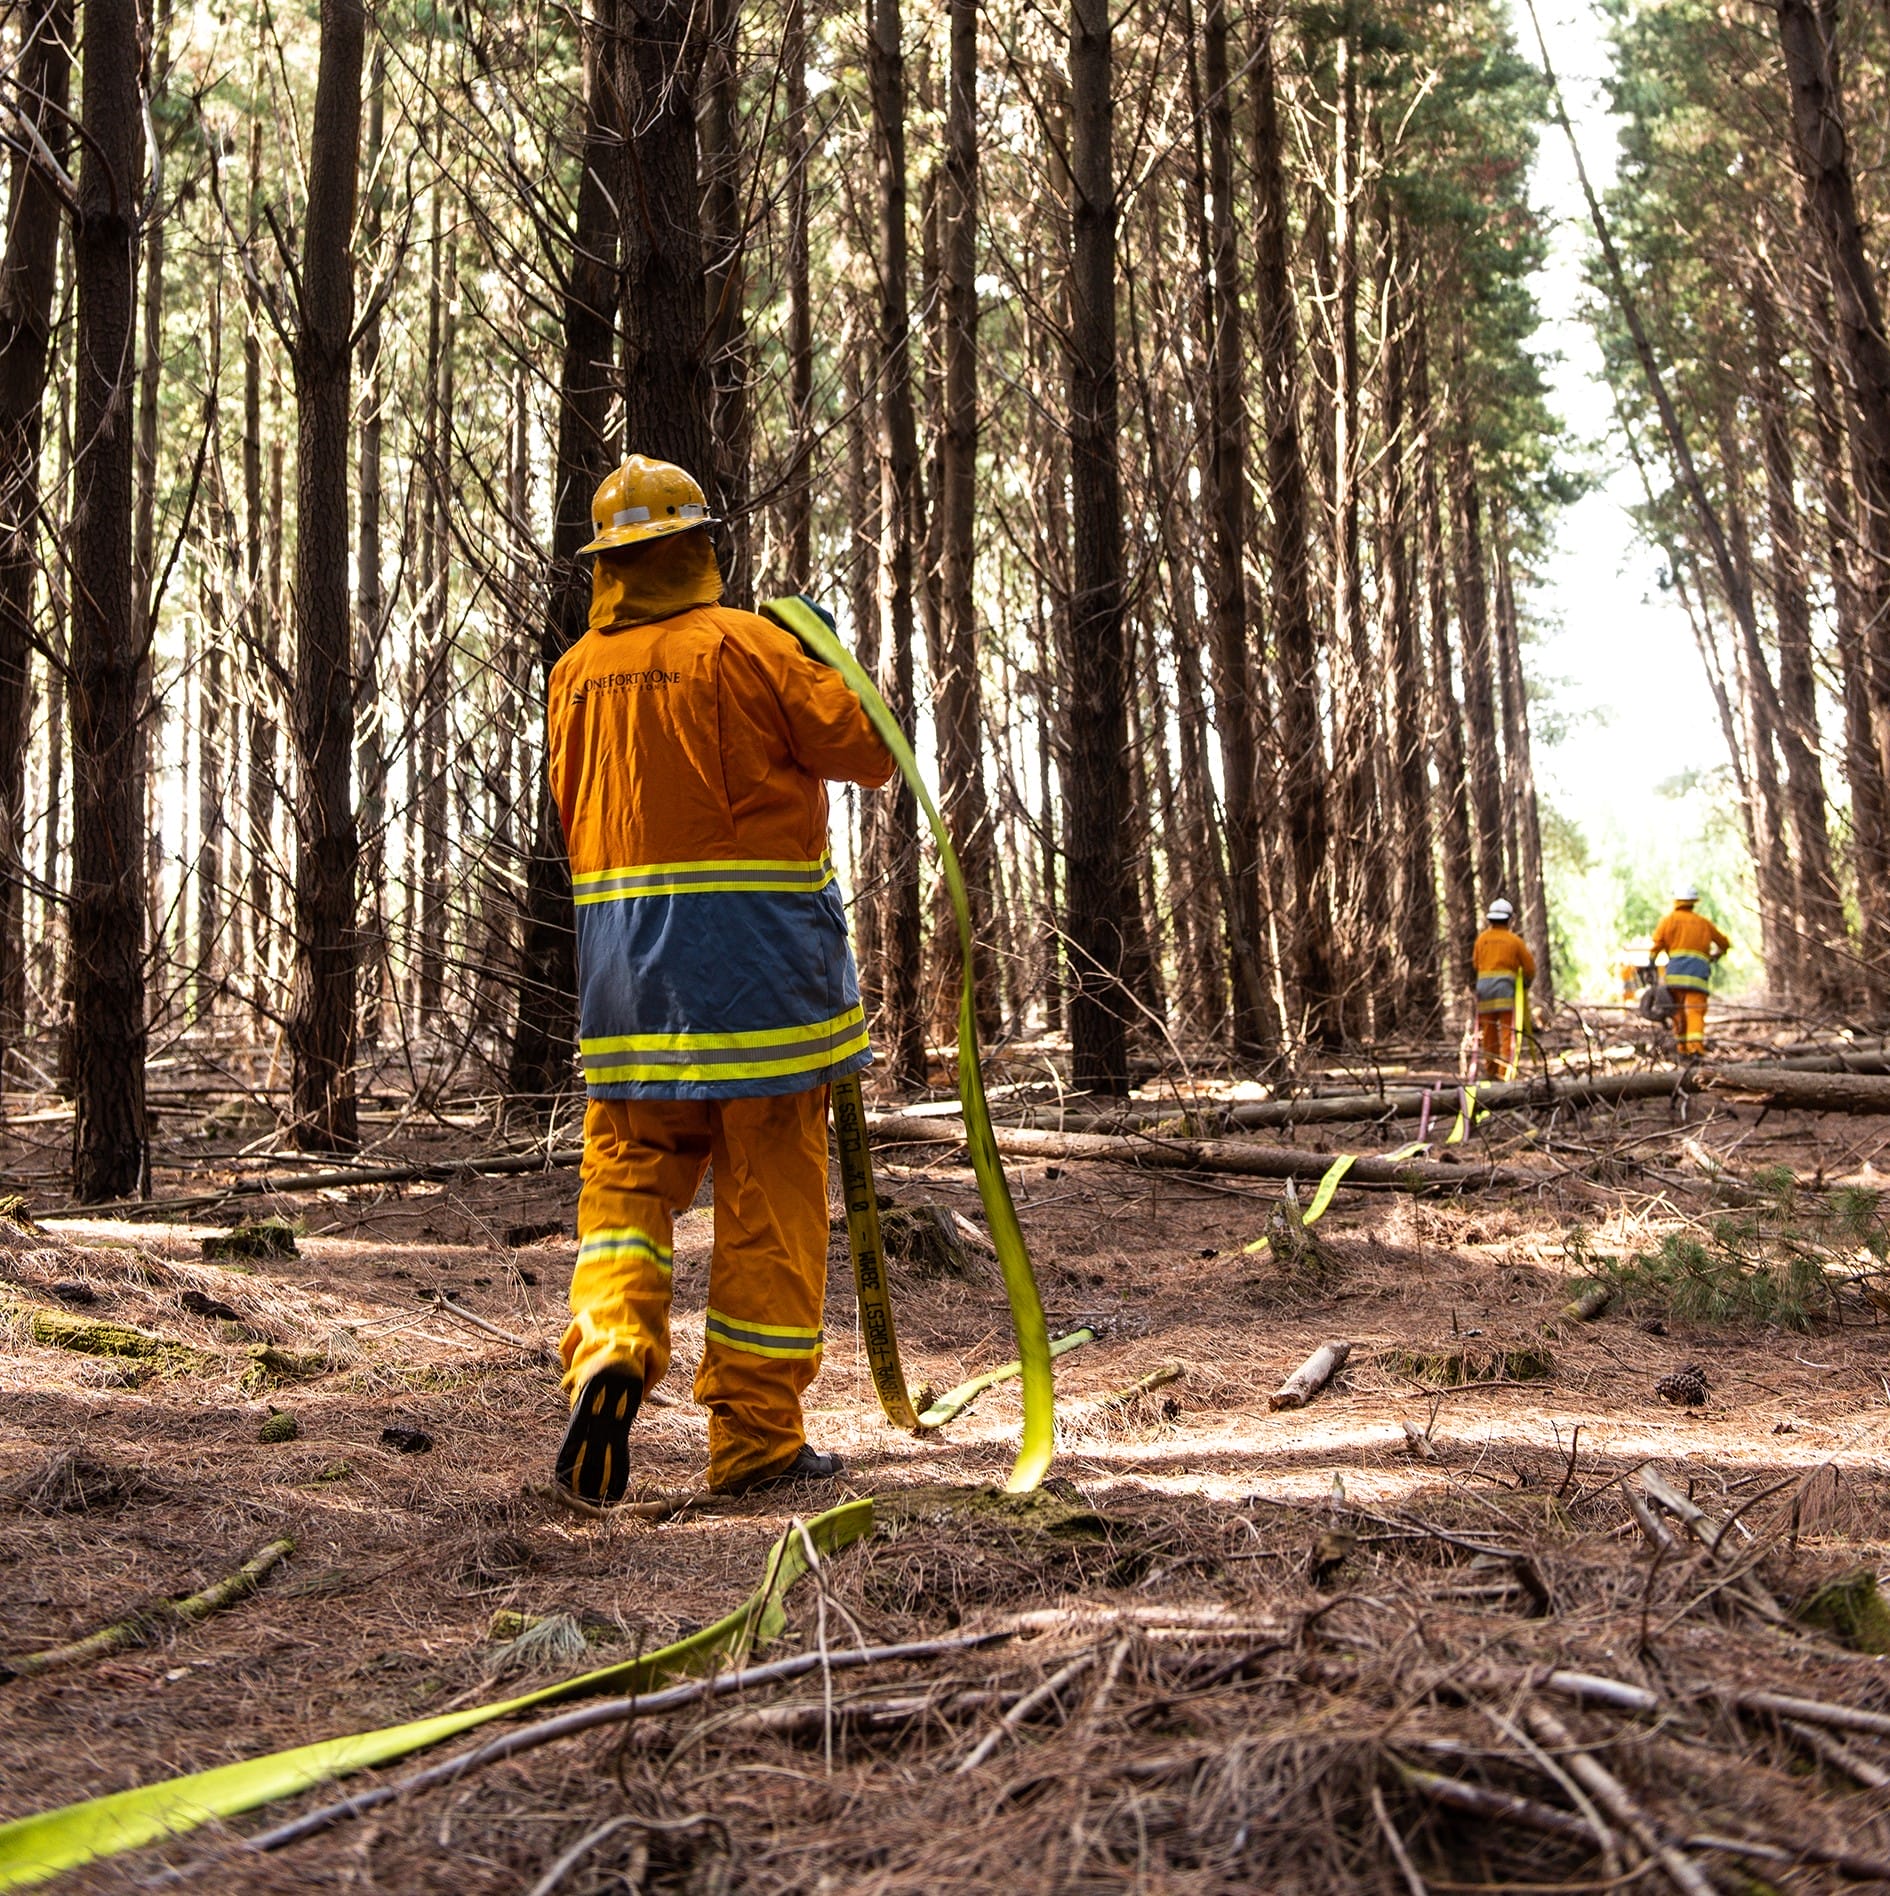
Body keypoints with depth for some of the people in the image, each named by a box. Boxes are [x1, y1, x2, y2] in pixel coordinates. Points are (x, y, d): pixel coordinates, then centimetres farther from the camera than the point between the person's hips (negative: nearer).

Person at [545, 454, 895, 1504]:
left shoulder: (578, 671, 9)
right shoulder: (745, 644, -7)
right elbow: (869, 750, -4)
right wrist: (831, 666, 12)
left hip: (625, 963, 4)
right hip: (758, 949, -4)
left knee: (628, 1172, 12)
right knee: (770, 1193, 2)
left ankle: (609, 1347, -14)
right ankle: (758, 1433, 7)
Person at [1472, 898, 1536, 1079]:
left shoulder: (1482, 938, 9)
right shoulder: (1515, 940, 2)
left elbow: (1475, 962, 16)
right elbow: (1529, 966, 6)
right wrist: (1526, 983, 24)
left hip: (1483, 985, 3)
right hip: (1506, 986, -3)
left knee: (1488, 1030, 11)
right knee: (1507, 1031, -4)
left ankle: (1490, 1070, 19)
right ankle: (1505, 1071, -11)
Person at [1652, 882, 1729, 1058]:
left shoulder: (1669, 919, 12)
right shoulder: (1703, 922, 21)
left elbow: (1658, 942, -3)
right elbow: (1724, 943, 32)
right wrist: (1717, 954, 51)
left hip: (1675, 971, -1)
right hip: (1698, 971, 1)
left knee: (1678, 1011, 9)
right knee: (1695, 1010, -8)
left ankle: (1683, 1050, 10)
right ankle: (1695, 1048, -25)